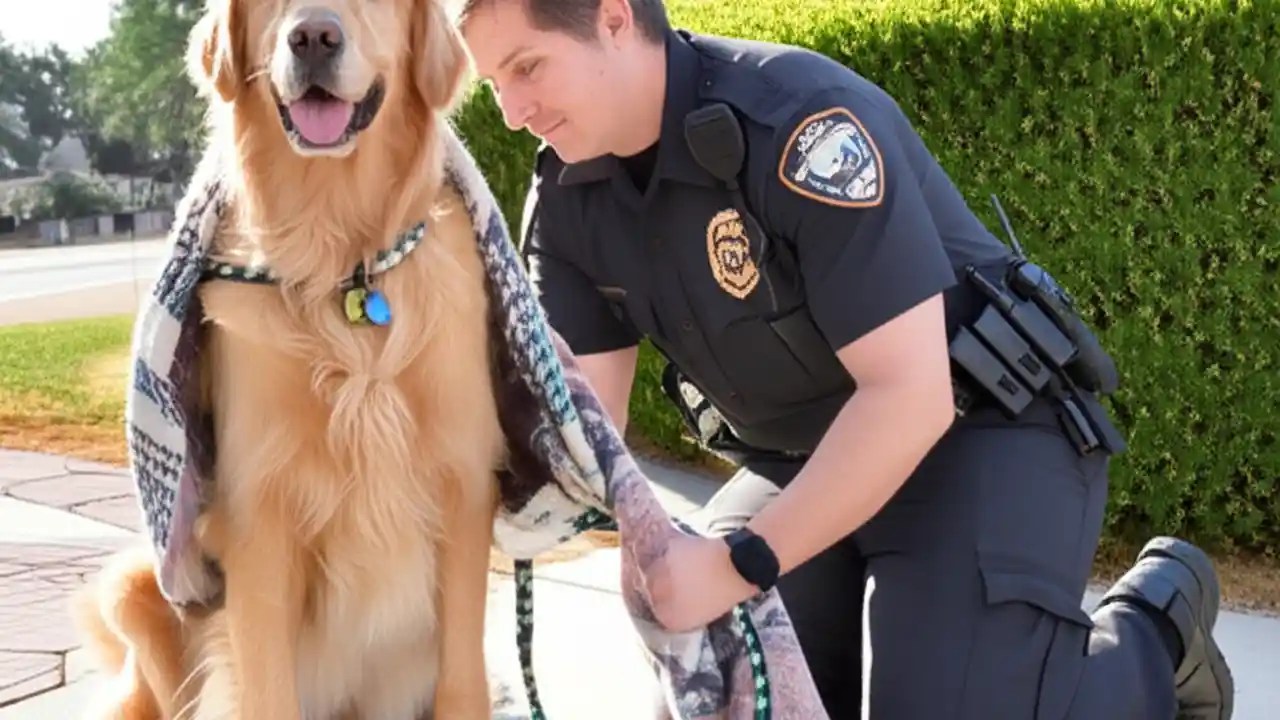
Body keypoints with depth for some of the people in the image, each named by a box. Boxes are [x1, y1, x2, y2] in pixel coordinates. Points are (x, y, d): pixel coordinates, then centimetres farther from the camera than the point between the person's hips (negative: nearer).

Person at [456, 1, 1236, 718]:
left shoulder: (801, 117, -28)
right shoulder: (565, 202, -5)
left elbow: (911, 396, -30)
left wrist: (738, 562, -33)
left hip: (982, 434, -7)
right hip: (802, 461, 7)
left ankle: (1157, 622, 6)